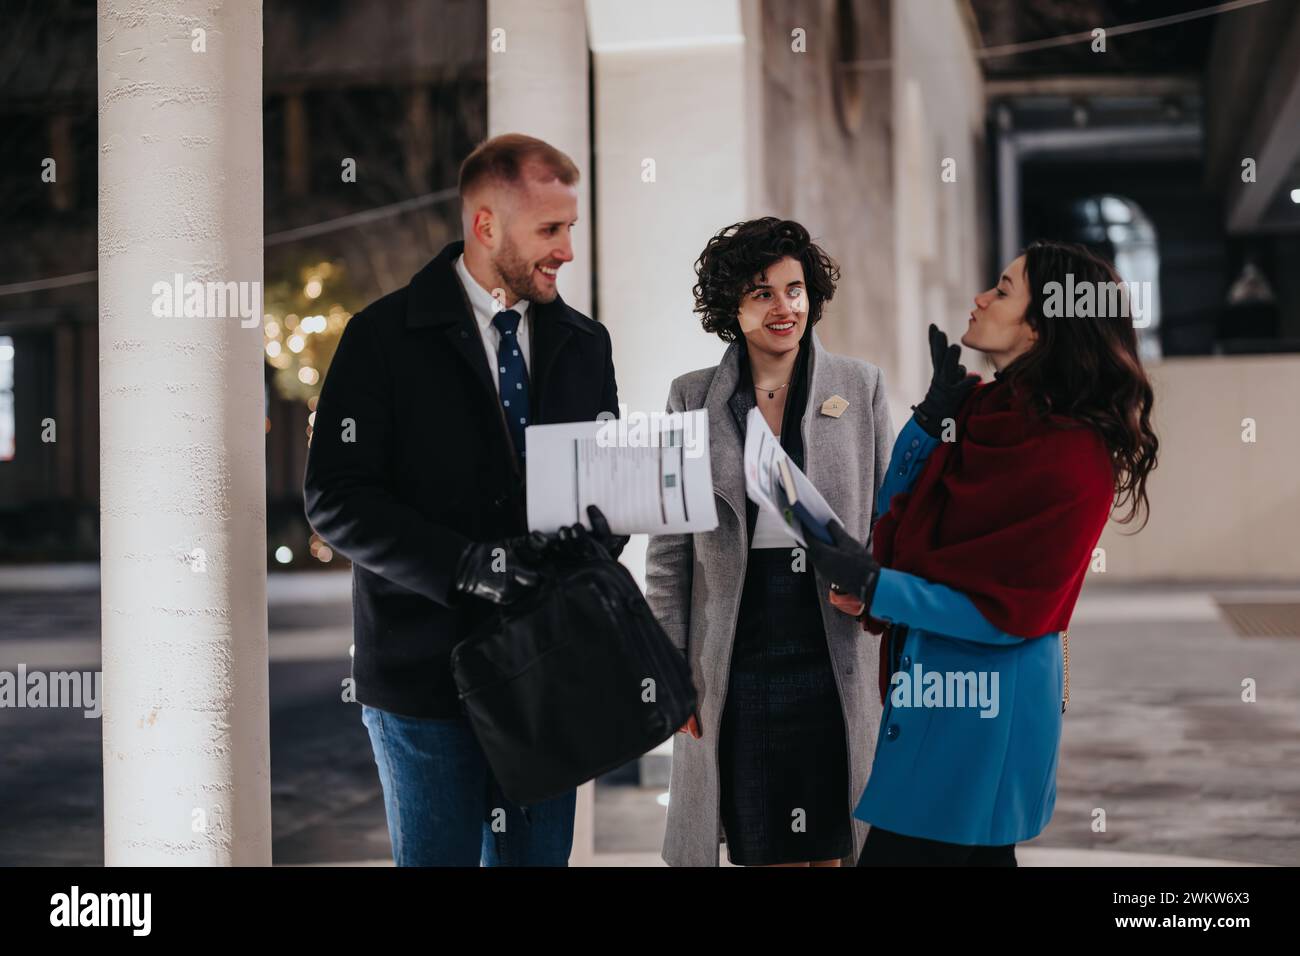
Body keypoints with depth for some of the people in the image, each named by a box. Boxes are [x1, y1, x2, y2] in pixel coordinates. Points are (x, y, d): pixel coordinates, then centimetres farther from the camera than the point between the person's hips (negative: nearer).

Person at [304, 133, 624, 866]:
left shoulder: (584, 343, 10)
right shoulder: (385, 337, -5)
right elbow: (336, 498, -11)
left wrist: (593, 546, -9)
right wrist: (463, 564, -22)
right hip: (428, 668, -4)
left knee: (539, 854, 10)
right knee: (436, 856, 3)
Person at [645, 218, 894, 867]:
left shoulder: (860, 388, 4)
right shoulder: (693, 398, 3)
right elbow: (668, 547, 6)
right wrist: (673, 665, 2)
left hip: (834, 655, 0)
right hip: (737, 660, 0)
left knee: (825, 847, 7)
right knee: (764, 848, 4)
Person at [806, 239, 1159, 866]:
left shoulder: (1073, 457, -19)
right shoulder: (983, 408, 5)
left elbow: (1009, 613, -18)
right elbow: (896, 513, 11)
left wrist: (876, 589, -23)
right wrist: (934, 413, -1)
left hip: (985, 700, -8)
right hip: (926, 676, 8)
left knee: (901, 853, -3)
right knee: (976, 852, 18)